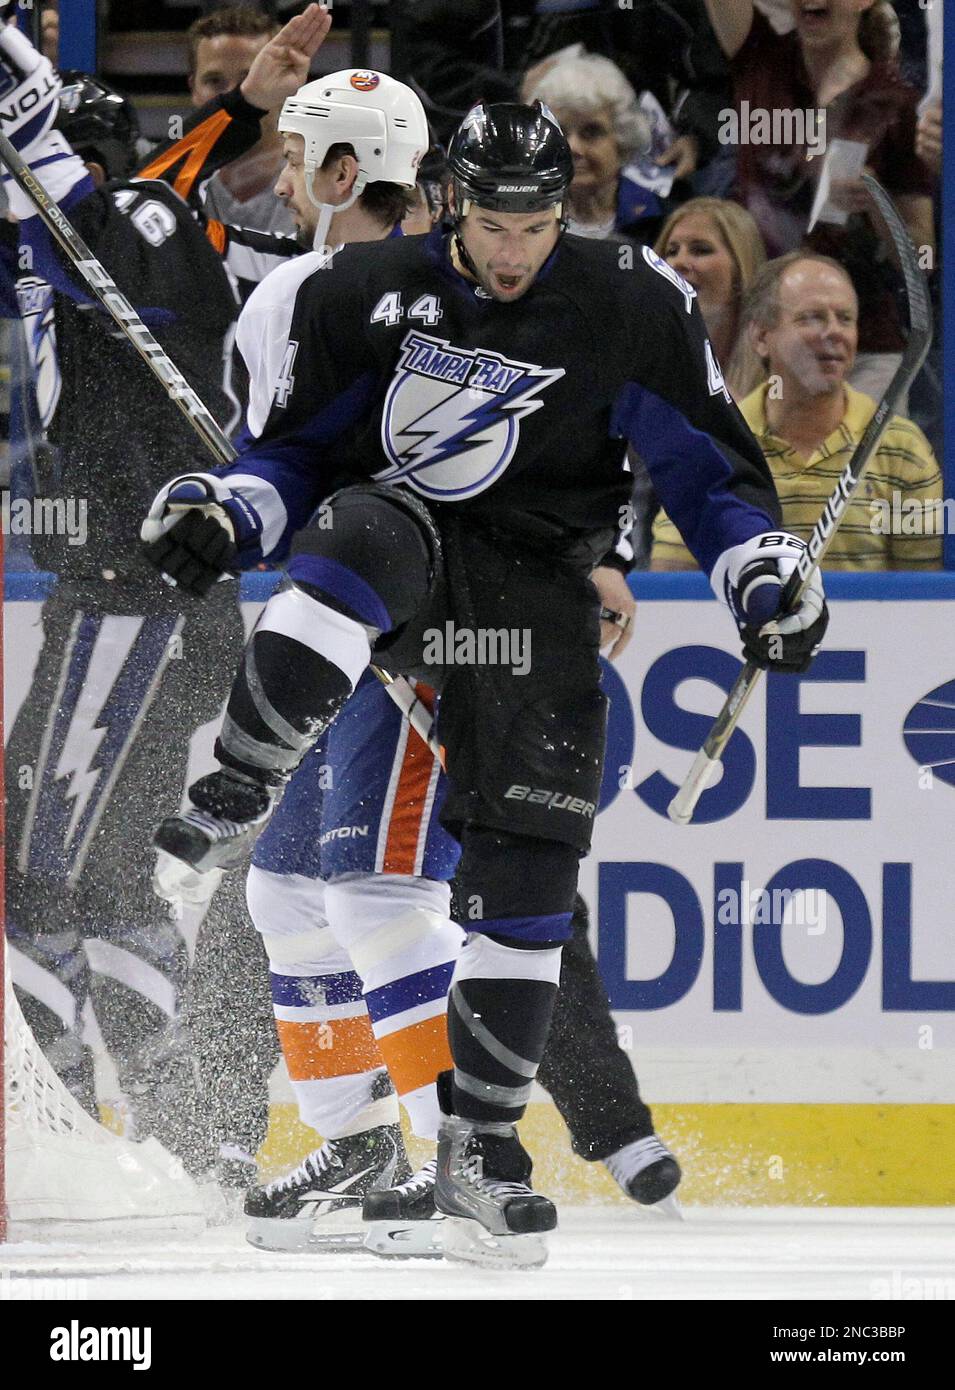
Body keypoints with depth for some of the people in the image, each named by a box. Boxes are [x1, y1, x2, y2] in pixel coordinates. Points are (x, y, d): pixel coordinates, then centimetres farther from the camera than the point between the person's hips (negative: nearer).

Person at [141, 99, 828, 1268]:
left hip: (532, 597, 1)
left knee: (529, 859, -7)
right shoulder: (367, 297, -1)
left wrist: (766, 580, -10)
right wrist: (222, 515, -13)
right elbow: (293, 451, 7)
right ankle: (229, 810, -36)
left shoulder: (627, 313, -1)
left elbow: (710, 469, 4)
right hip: (402, 530, -1)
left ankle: (479, 1141, 2)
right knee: (364, 542, -39)